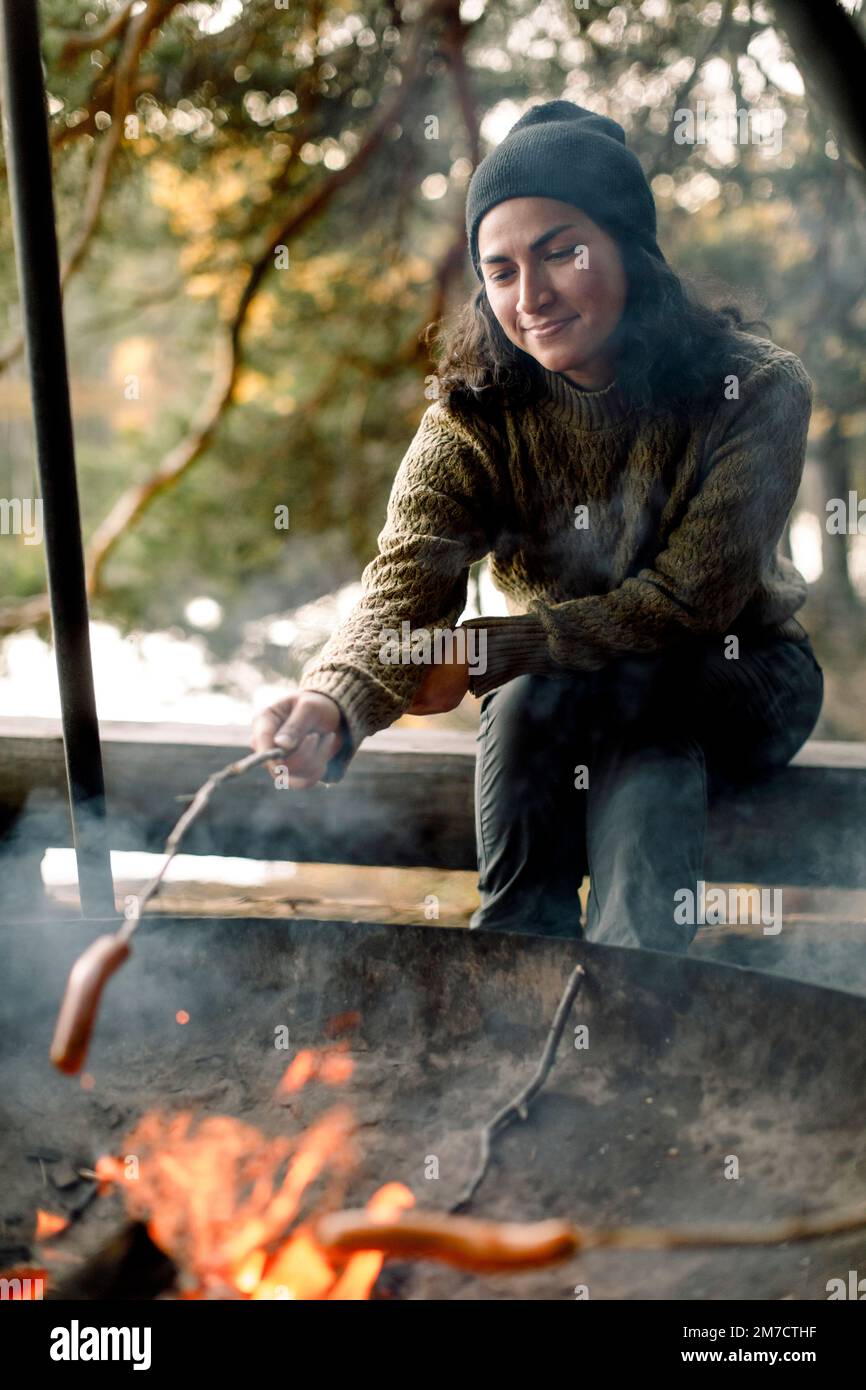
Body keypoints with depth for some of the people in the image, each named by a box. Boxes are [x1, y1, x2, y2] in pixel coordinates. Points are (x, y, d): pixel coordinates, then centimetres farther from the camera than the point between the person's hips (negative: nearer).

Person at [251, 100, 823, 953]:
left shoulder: (756, 390, -20)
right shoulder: (476, 414, -13)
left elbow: (690, 604, -22)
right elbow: (407, 574, -29)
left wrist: (483, 654, -27)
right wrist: (333, 702, -52)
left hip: (736, 685, -1)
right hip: (572, 698, 2)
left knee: (540, 701, -32)